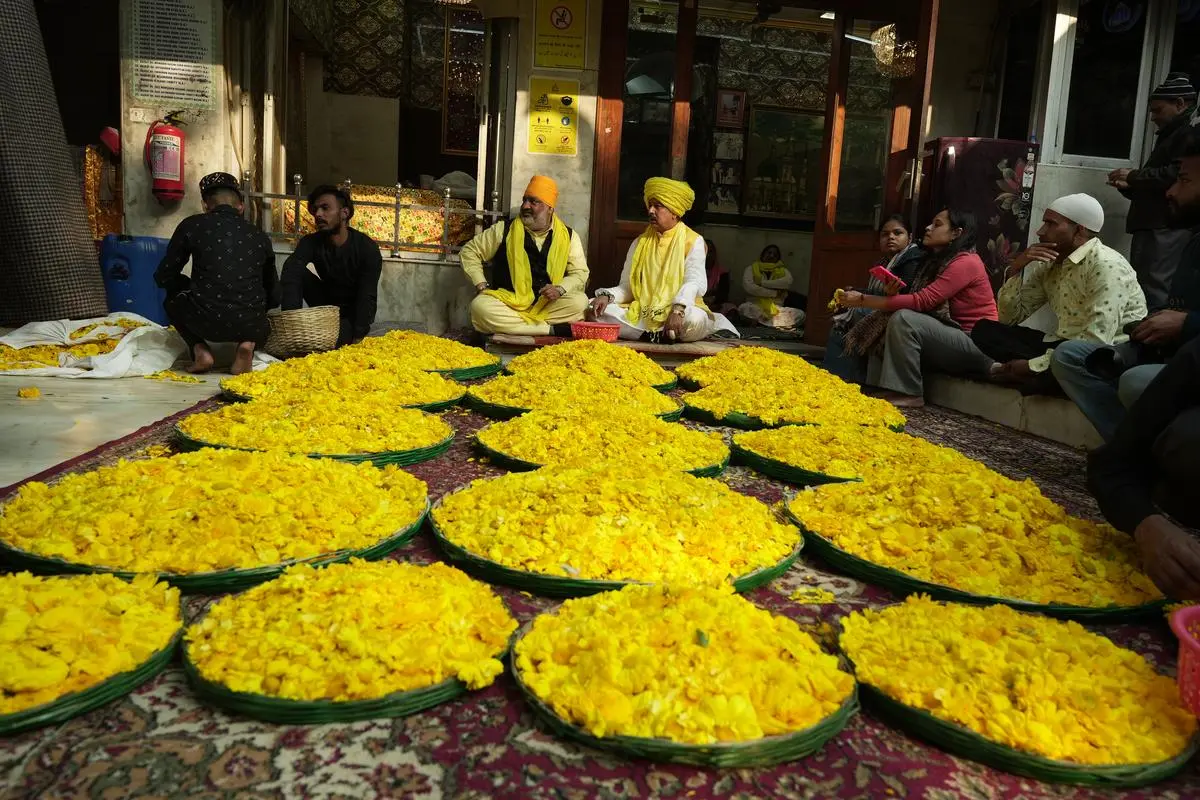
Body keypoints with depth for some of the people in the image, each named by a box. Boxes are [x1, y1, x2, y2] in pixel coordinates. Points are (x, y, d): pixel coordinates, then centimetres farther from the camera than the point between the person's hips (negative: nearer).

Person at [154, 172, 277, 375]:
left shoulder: (192, 225, 7)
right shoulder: (259, 235, 14)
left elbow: (163, 278, 14)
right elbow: (273, 293, 21)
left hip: (205, 321, -2)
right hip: (249, 325, 2)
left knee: (173, 298, 32)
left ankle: (199, 350, 8)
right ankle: (248, 344, 4)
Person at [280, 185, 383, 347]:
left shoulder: (367, 248, -22)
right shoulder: (311, 243, -14)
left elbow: (367, 297, -26)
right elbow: (291, 273, -34)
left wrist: (357, 339, -38)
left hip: (355, 312, -4)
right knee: (299, 273, -20)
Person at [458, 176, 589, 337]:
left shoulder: (569, 236, 7)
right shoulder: (504, 231, 4)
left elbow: (580, 273, 6)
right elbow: (469, 251, 11)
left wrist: (560, 289, -15)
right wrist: (482, 286, -2)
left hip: (547, 305, 0)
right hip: (509, 302, 0)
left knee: (580, 302, -28)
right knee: (480, 306, -31)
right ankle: (552, 330, -30)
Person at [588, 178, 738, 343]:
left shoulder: (693, 242, 1)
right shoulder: (640, 243, 14)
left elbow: (693, 282, -14)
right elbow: (626, 287, 11)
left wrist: (677, 310, -34)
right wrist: (606, 296, -12)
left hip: (678, 312, -5)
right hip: (639, 313, 5)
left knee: (694, 319, -39)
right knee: (591, 307, -17)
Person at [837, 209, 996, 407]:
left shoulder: (966, 262, -15)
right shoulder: (936, 260, 15)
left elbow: (922, 302, -24)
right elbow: (920, 301, 8)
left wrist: (863, 300, -25)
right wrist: (894, 293, -13)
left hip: (976, 344, -9)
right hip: (952, 339, 9)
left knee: (904, 319, -26)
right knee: (883, 326, -1)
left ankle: (909, 394, -22)